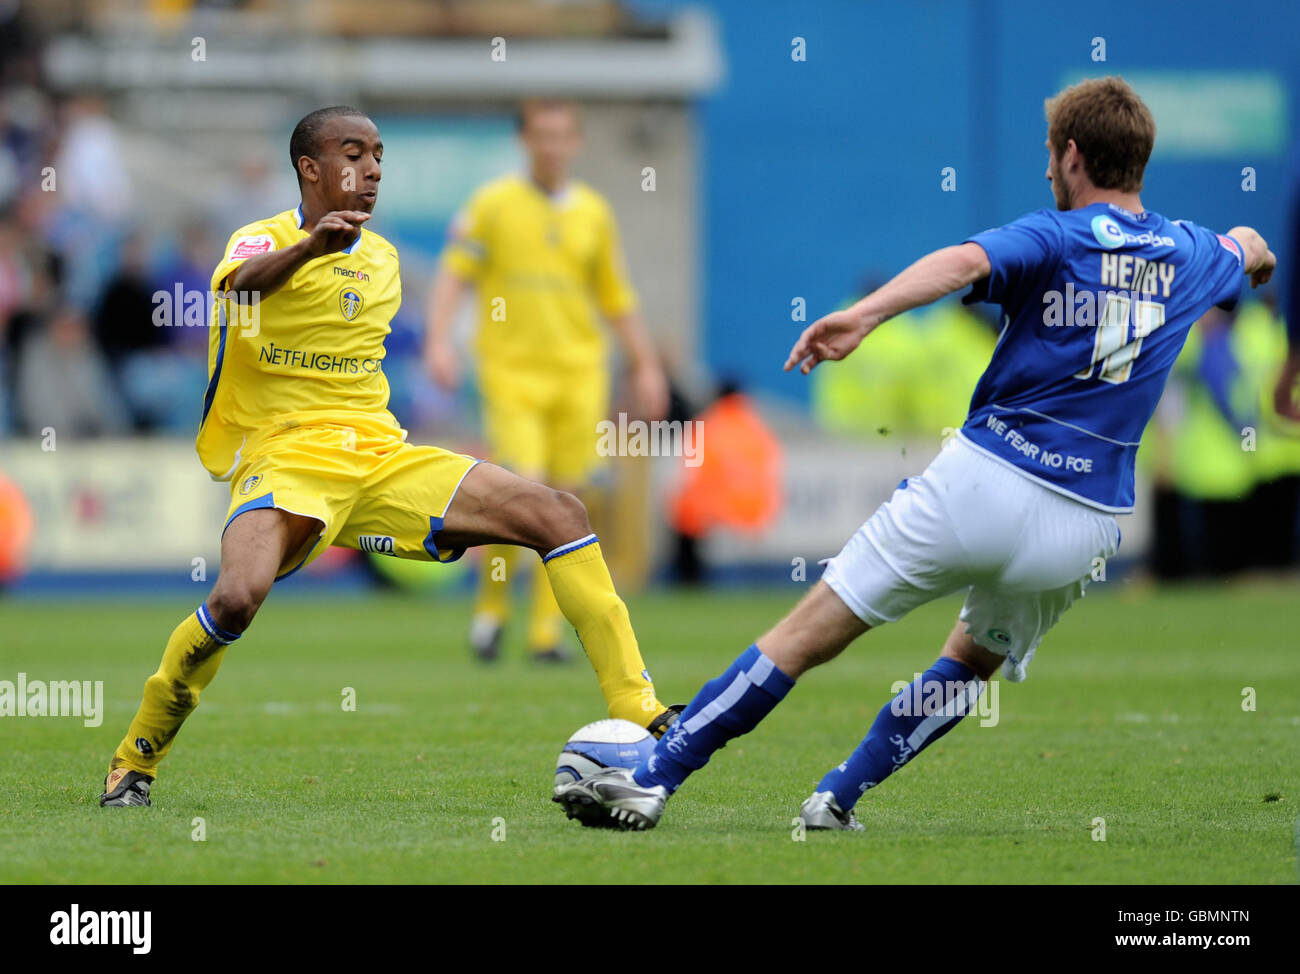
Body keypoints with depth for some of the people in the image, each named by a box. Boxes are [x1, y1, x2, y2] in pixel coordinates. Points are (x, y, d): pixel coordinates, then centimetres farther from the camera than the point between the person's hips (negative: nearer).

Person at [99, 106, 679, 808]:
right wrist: (309, 245, -47)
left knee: (557, 514, -10)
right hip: (286, 458, -6)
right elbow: (242, 283, -30)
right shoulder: (264, 239, -3)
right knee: (237, 597, -35)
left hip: (381, 459, 6)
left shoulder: (381, 258, 18)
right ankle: (135, 759, -11)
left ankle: (637, 711, -8)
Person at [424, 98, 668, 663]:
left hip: (578, 373, 3)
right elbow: (453, 274, 0)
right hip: (511, 369, -3)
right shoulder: (493, 204, 2)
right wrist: (438, 340, -13)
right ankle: (491, 605, 7)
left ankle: (545, 630, 8)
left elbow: (616, 297, 18)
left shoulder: (594, 212, 11)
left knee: (564, 503, 0)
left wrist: (645, 366, 16)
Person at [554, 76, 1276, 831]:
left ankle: (654, 778, 0)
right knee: (977, 657, 28)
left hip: (983, 480, -4)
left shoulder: (1056, 238, -2)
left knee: (809, 633, 0)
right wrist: (1249, 248, 63)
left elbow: (967, 261, -24)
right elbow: (1250, 254, 40)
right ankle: (838, 800, 19)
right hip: (1082, 527, 4)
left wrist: (865, 315, -36)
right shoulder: (1191, 254, 14)